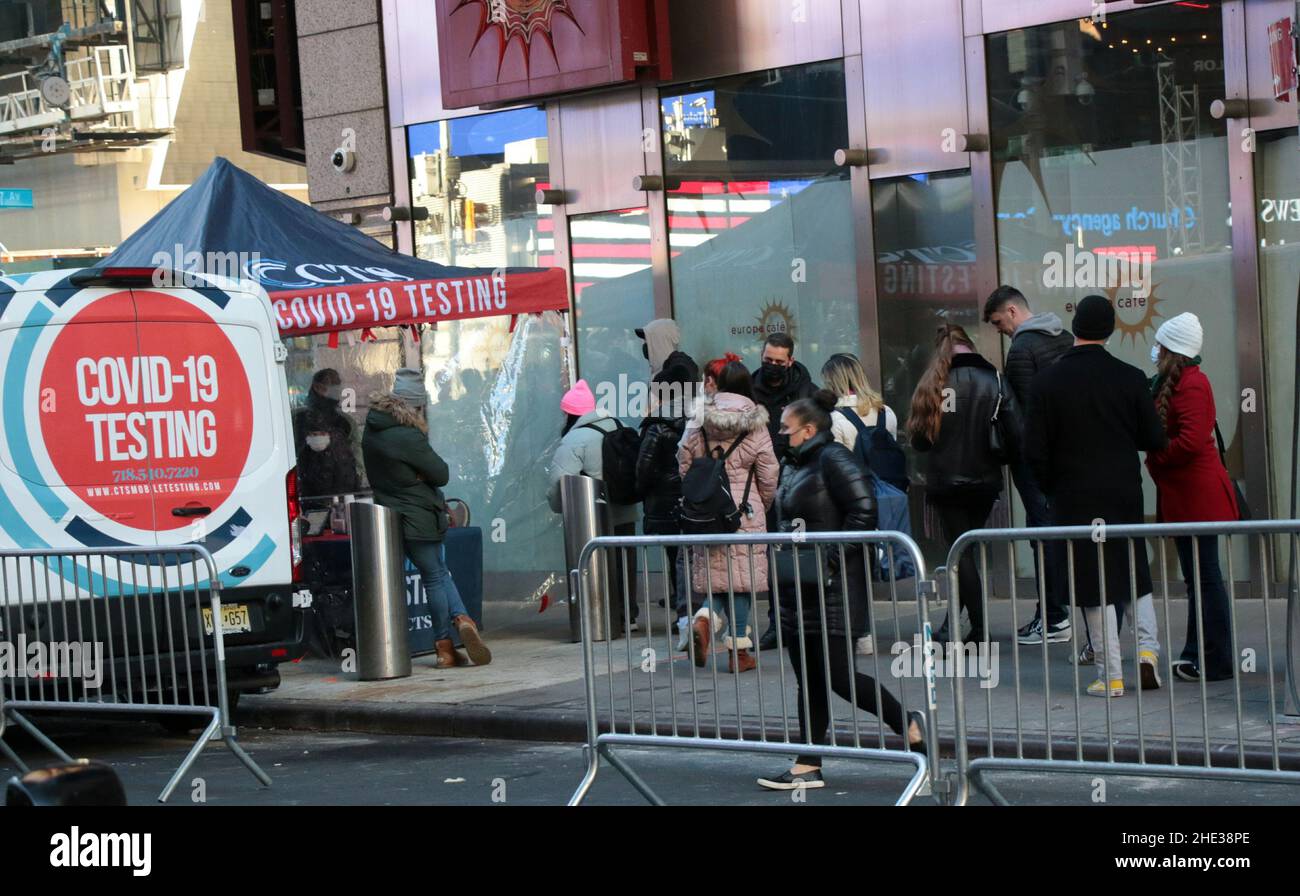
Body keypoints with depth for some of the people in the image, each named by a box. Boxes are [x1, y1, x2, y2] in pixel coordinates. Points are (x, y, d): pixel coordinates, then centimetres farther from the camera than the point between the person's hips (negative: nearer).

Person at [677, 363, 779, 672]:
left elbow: (684, 472, 7)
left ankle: (704, 619, -15)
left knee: (713, 574, 13)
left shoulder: (697, 428, 3)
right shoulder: (755, 428, -3)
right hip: (745, 512, -2)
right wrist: (762, 506, 18)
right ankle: (738, 650, 3)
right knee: (742, 576, 3)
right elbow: (769, 478, 0)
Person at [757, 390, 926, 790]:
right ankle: (808, 767, 12)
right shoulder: (793, 464, 15)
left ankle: (908, 723, 10)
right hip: (799, 589, 9)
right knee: (809, 679, 9)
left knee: (836, 675, -8)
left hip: (832, 588, -9)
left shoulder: (833, 460, -13)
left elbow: (864, 510, -20)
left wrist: (834, 558, -21)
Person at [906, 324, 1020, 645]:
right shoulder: (994, 381, -4)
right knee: (968, 549, 17)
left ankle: (980, 631, 1)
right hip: (985, 482, 2)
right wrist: (994, 456, 9)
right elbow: (1016, 433, -10)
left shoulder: (932, 384, -6)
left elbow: (919, 440, -5)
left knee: (961, 551, 5)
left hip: (945, 483, -2)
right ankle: (952, 627, 23)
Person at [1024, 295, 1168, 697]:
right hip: (1125, 494, 2)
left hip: (1075, 498, -2)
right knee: (1136, 573, 20)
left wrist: (1052, 491, 9)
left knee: (1096, 586, 2)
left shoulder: (1046, 382, -7)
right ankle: (1147, 649, 7)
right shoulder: (1130, 378, -5)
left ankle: (1111, 675, 3)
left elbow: (1034, 450, -7)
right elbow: (1155, 440, -1)